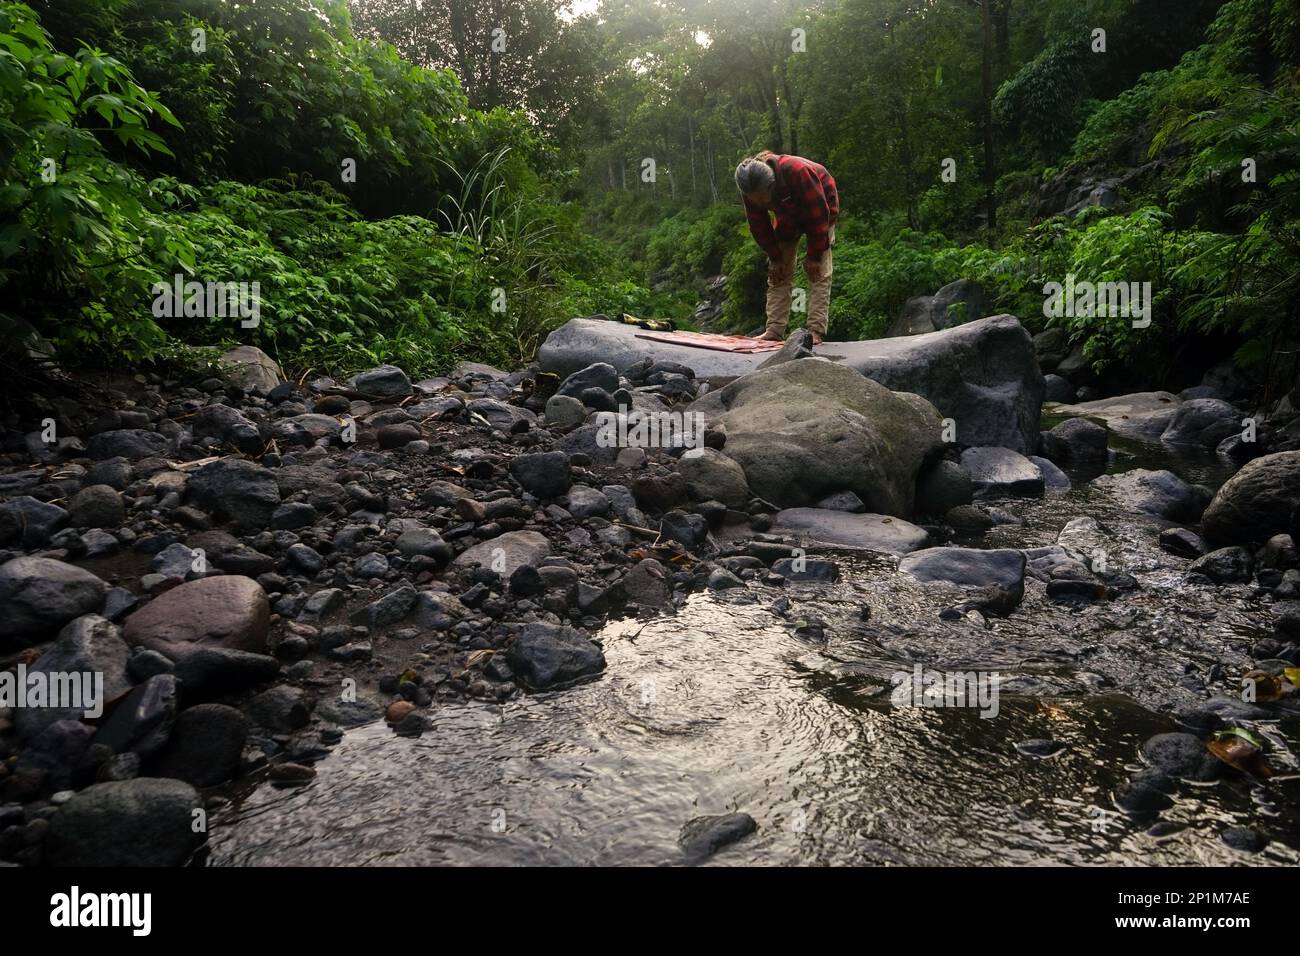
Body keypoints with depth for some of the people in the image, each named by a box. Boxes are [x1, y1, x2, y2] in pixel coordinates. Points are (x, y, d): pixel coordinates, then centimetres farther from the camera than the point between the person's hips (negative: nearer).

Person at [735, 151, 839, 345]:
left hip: (820, 209, -5)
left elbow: (819, 216, -32)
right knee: (777, 271, -3)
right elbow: (758, 225, -11)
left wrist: (814, 256, -26)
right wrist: (775, 257, -12)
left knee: (819, 271, -15)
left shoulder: (798, 172, -41)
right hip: (788, 216, 5)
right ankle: (774, 330, -5)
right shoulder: (752, 189, -25)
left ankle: (816, 331, -19)